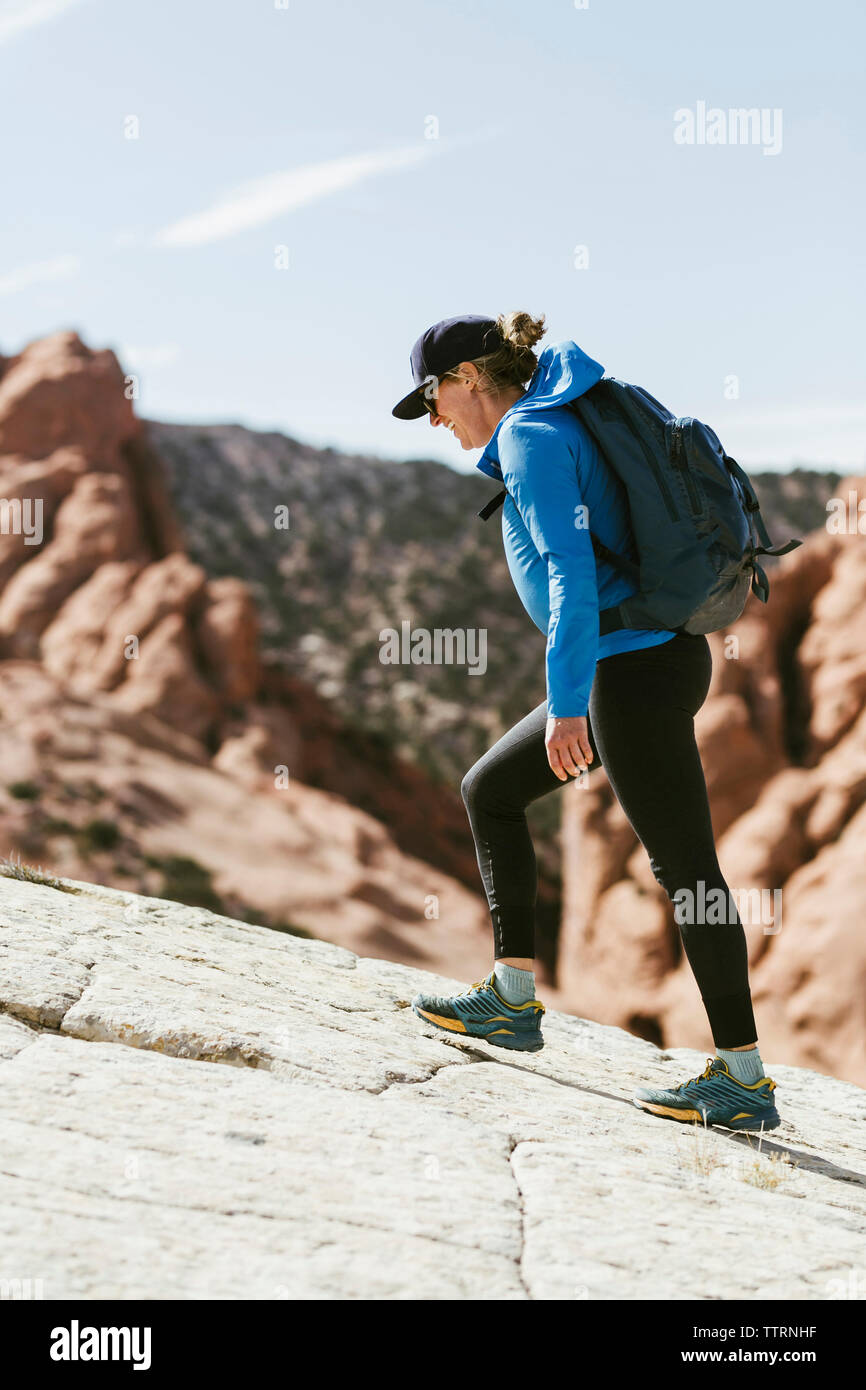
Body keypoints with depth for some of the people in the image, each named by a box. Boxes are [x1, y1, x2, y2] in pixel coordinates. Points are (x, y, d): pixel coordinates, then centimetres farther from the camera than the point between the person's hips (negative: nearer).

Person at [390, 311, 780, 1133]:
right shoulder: (562, 426, 19)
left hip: (633, 666, -10)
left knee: (683, 865, -6)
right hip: (653, 657, 10)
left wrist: (565, 703, -25)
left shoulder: (530, 438, -10)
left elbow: (571, 570, -21)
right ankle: (513, 1000, 19)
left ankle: (744, 1080, 3)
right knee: (488, 790, 16)